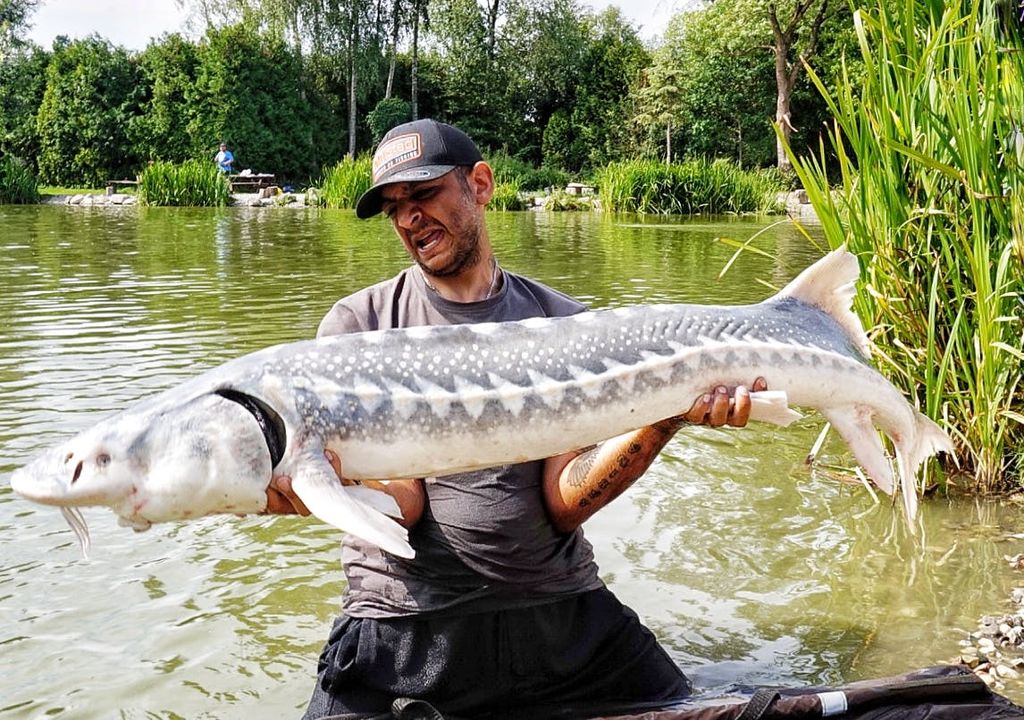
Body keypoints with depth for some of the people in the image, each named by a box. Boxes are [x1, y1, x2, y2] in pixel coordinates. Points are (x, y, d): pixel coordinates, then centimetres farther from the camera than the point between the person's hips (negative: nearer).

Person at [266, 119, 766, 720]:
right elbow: (404, 505, -8)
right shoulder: (357, 325, 1)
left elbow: (564, 503, -3)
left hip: (560, 612, 2)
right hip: (406, 620, -1)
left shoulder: (564, 325, 5)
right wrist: (332, 470, -30)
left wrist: (664, 421, -17)